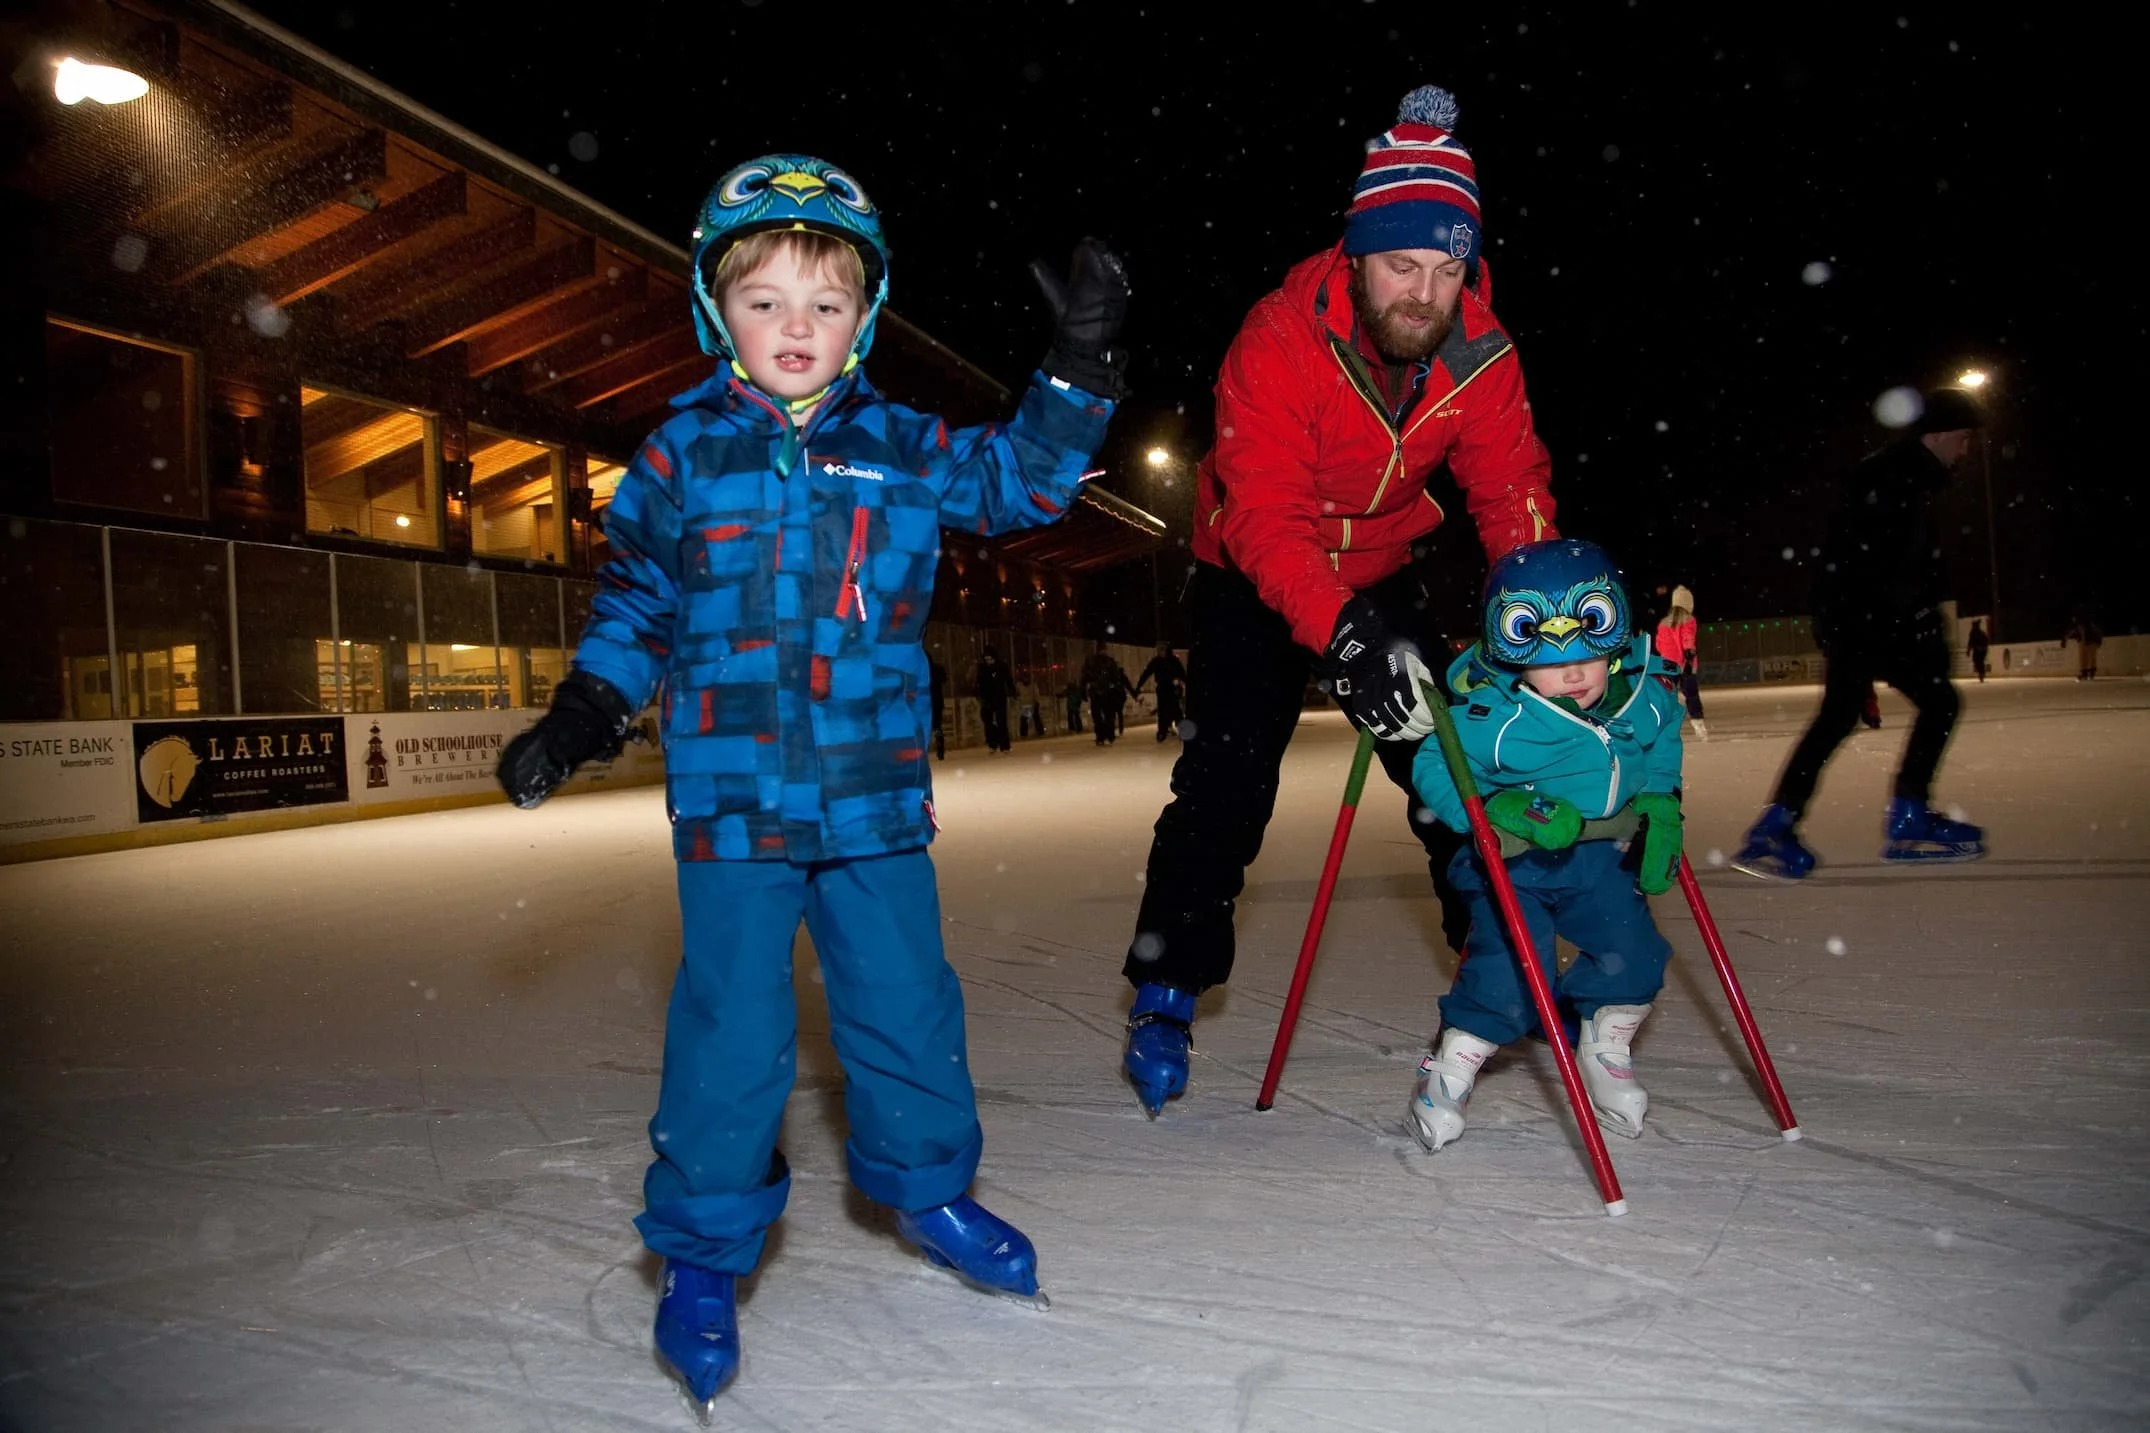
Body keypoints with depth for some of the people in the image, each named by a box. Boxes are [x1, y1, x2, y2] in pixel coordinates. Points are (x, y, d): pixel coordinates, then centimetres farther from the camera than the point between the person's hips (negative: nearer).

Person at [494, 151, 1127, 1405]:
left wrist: (1079, 366, 0)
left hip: (878, 792, 2)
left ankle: (929, 1185, 36)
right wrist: (581, 716, 2)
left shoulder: (901, 447, 5)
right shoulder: (680, 456, 3)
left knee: (906, 1003, 12)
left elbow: (1020, 480, 10)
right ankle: (705, 1249, 21)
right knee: (733, 1030, 2)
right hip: (733, 799, -2)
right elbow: (633, 602, 11)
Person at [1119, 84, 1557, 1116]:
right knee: (1226, 786, -12)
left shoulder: (1479, 353, -15)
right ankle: (1165, 994, 3)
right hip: (1256, 580, -4)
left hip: (1381, 576, 4)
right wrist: (1344, 639, -47)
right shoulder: (1278, 343, -29)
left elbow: (1512, 491, -12)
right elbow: (1266, 517, -35)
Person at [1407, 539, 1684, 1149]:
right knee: (1508, 972, -16)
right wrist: (1507, 809, -31)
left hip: (1604, 853, 5)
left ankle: (1605, 1050, 29)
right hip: (1513, 863, -5)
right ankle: (1449, 1067, 8)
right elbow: (1433, 770, -19)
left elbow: (1662, 749, 14)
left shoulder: (1645, 696, -8)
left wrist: (1660, 808, 1)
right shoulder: (1489, 715, -25)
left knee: (1634, 957, -2)